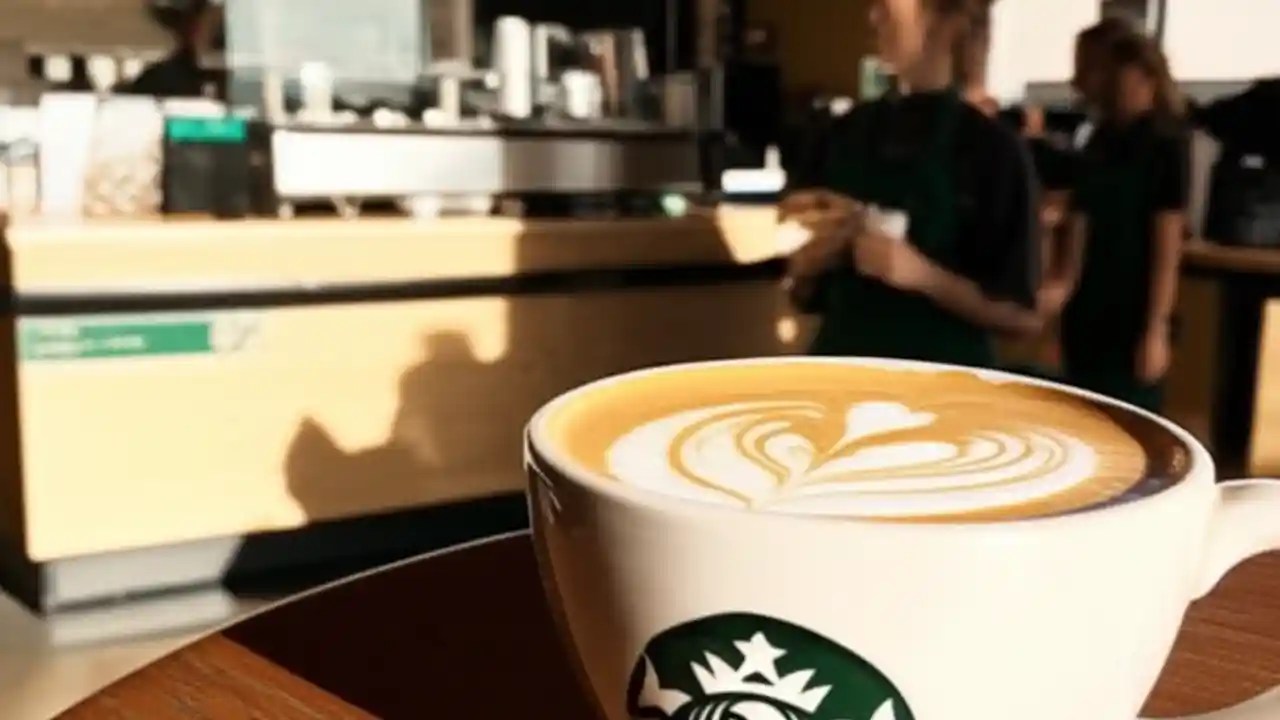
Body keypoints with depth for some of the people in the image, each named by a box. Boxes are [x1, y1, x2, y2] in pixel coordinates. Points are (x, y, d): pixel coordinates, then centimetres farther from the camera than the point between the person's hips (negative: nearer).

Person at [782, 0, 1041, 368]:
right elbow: (803, 291, 9)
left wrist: (924, 275, -20)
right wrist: (815, 253, -10)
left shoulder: (992, 149, -7)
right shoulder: (847, 134, 5)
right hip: (842, 361, 4)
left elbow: (1023, 315, -8)